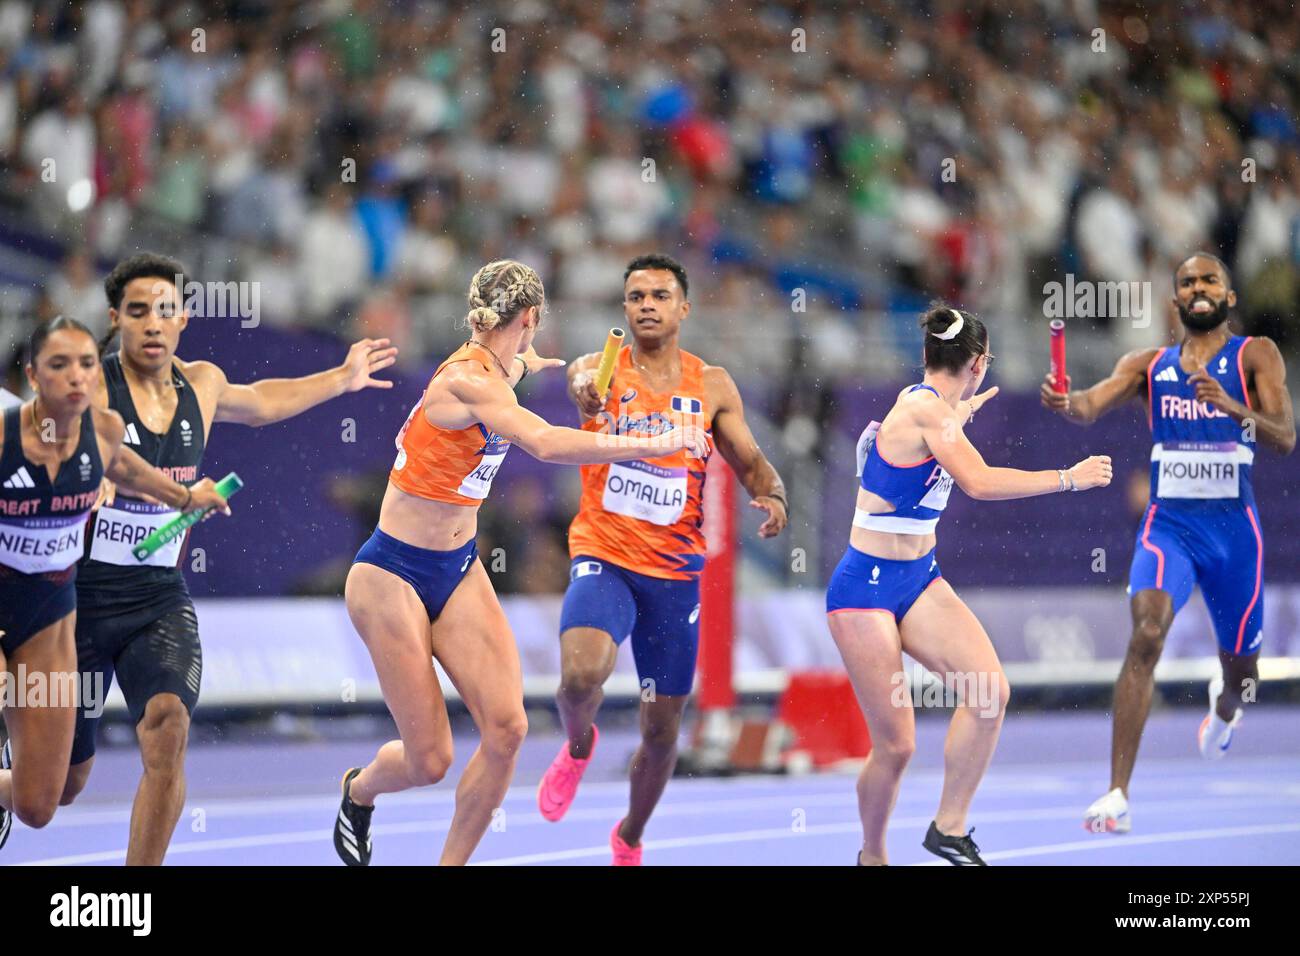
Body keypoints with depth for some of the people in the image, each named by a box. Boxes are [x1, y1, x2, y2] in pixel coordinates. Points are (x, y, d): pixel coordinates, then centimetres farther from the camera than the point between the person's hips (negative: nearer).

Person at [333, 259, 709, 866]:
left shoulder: (495, 369, 5)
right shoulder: (467, 379, -22)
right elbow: (547, 444, -37)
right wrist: (656, 444, -34)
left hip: (459, 570, 8)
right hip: (393, 575, -8)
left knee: (506, 727, -11)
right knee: (430, 760, -4)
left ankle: (452, 863, 5)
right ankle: (358, 791, 32)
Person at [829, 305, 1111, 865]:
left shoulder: (922, 402, 10)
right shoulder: (925, 409, -17)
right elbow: (980, 483, -30)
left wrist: (963, 413, 50)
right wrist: (1068, 478, -22)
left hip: (918, 580, 9)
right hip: (867, 587, -8)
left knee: (989, 689, -15)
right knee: (895, 745, -6)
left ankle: (949, 829, -5)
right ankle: (872, 855, 18)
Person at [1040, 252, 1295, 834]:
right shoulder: (1149, 365, 7)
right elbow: (1095, 404, -10)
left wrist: (1232, 407, -31)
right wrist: (1066, 403, -35)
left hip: (1234, 529, 0)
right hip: (1168, 525, 0)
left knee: (1240, 668, 13)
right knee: (1146, 633, -26)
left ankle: (1224, 710, 55)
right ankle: (1118, 795, -29)